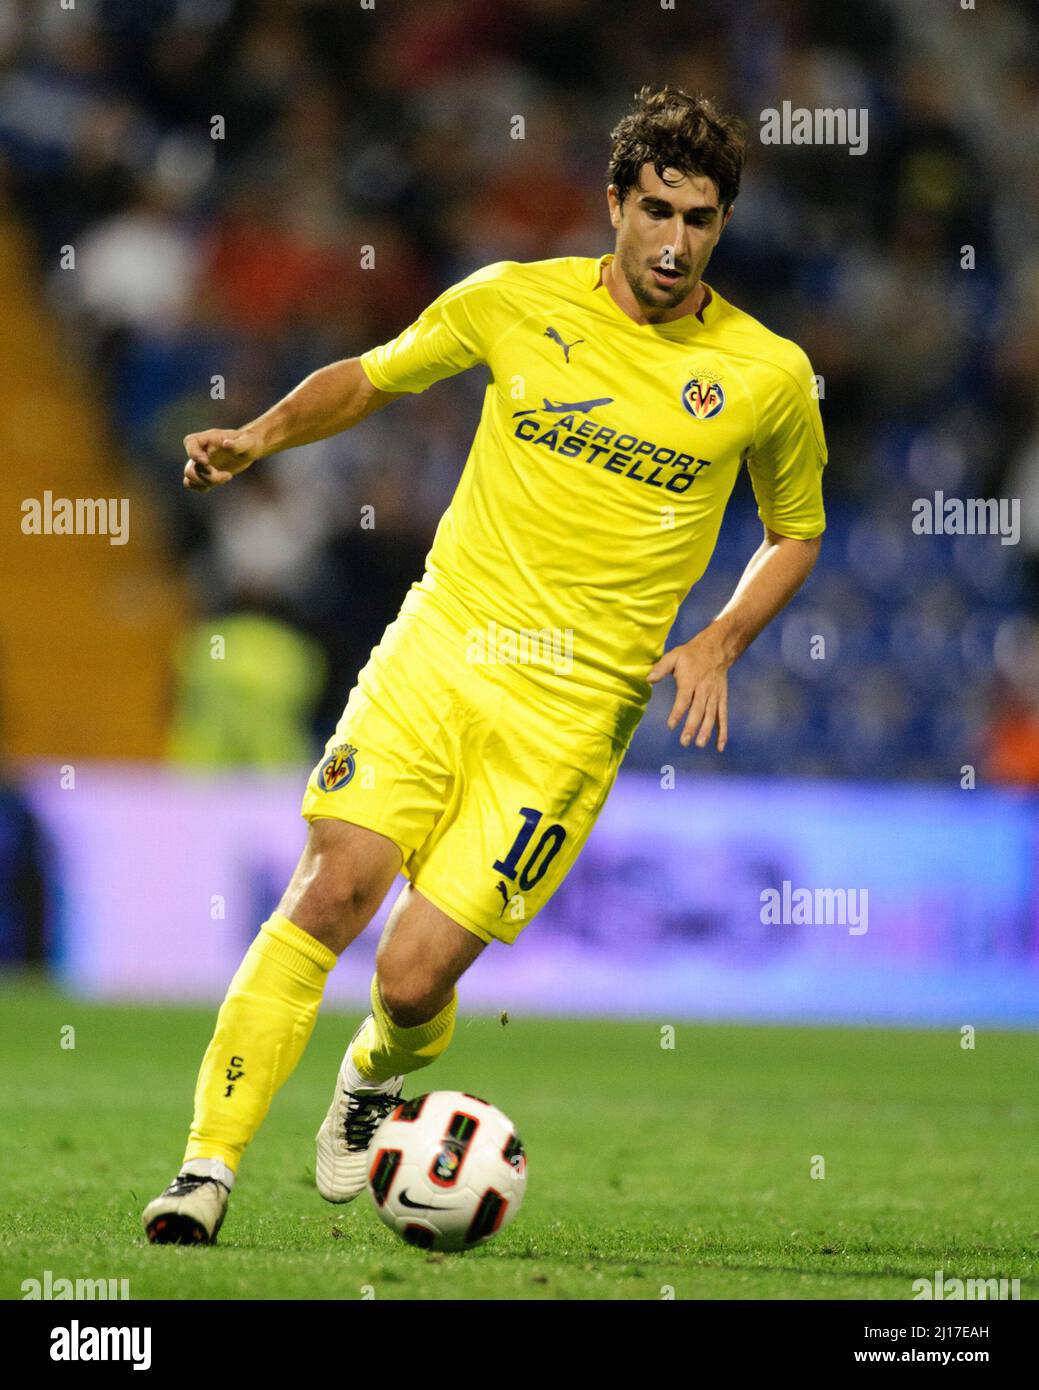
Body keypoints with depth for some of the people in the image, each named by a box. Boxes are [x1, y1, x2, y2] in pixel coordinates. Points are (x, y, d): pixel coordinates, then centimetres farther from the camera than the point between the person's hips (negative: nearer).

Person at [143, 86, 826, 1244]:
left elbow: (795, 534, 17)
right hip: (441, 640, 1)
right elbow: (371, 377, 18)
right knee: (331, 890, -17)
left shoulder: (768, 377, 0)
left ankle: (376, 1078, 29)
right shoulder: (515, 303, 2)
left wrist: (717, 645, 0)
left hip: (575, 703, -1)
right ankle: (209, 1167, -10)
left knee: (414, 977, -9)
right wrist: (263, 433, 0)